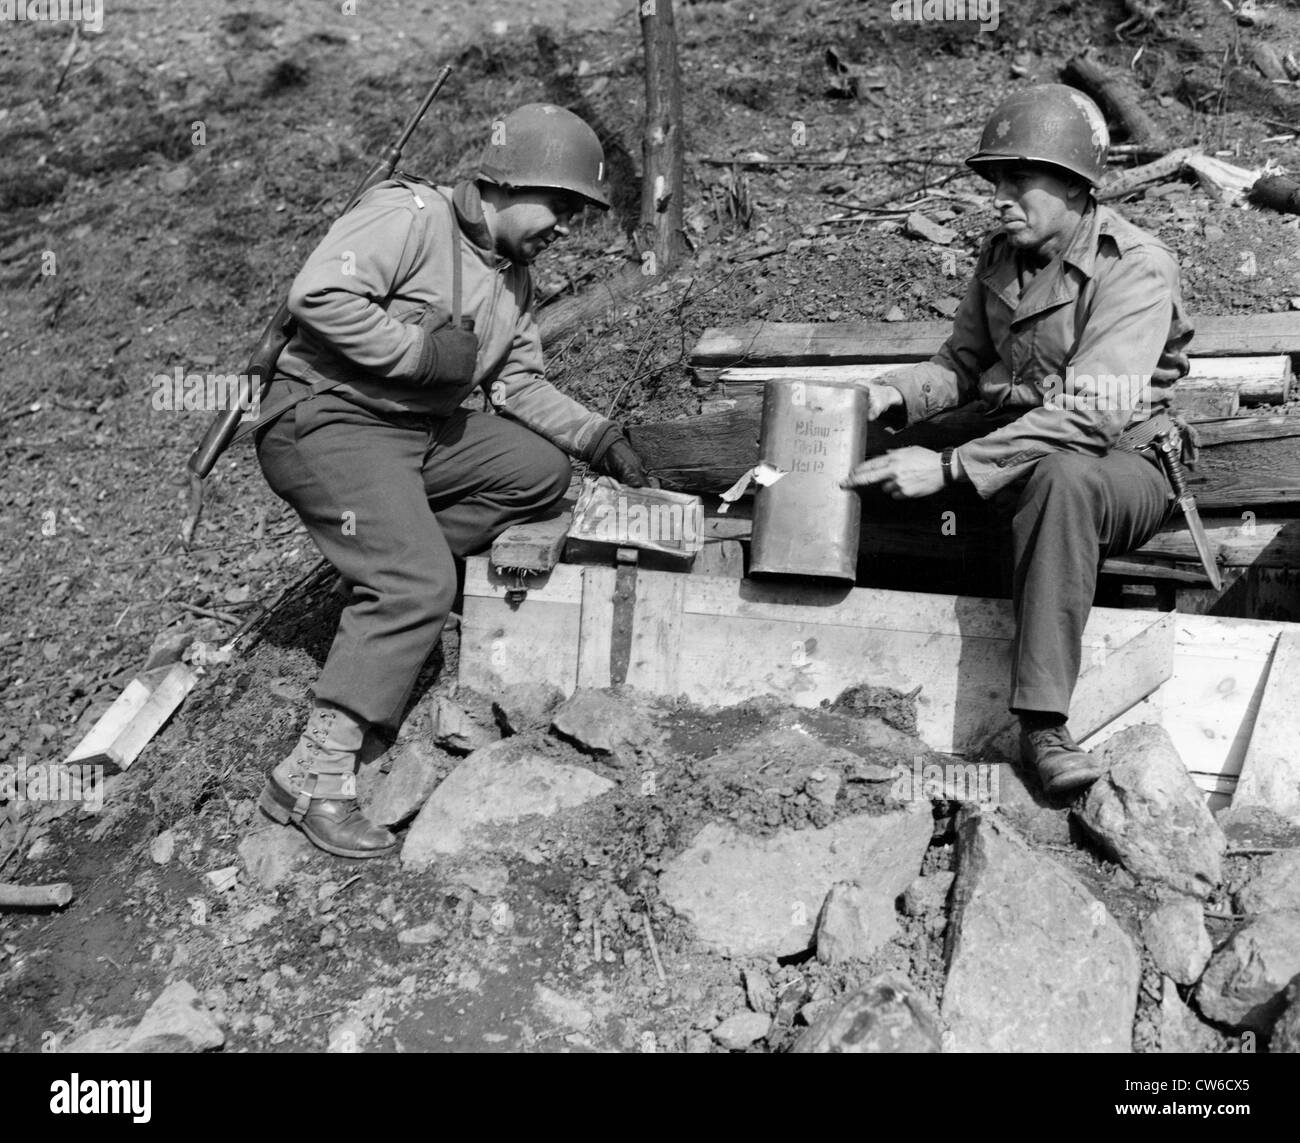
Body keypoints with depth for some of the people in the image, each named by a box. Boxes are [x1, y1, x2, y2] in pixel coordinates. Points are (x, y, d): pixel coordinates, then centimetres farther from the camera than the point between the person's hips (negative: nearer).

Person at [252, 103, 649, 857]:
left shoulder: (513, 276, 14)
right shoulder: (410, 216, -14)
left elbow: (521, 384, 13)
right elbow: (318, 294, -26)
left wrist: (599, 437, 1)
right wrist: (421, 350, -22)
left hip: (423, 429, 9)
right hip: (328, 421, -9)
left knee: (539, 469, 0)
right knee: (420, 586, -22)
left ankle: (381, 562, 1)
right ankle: (315, 776, -17)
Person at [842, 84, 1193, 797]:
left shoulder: (1136, 268, -19)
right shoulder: (1000, 254, 2)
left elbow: (1090, 415, -31)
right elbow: (963, 363, 9)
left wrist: (950, 467, -36)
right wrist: (893, 394, -15)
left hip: (1121, 464, -6)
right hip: (1010, 433, 7)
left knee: (1061, 476, -42)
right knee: (863, 427, -4)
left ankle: (1043, 720, -40)